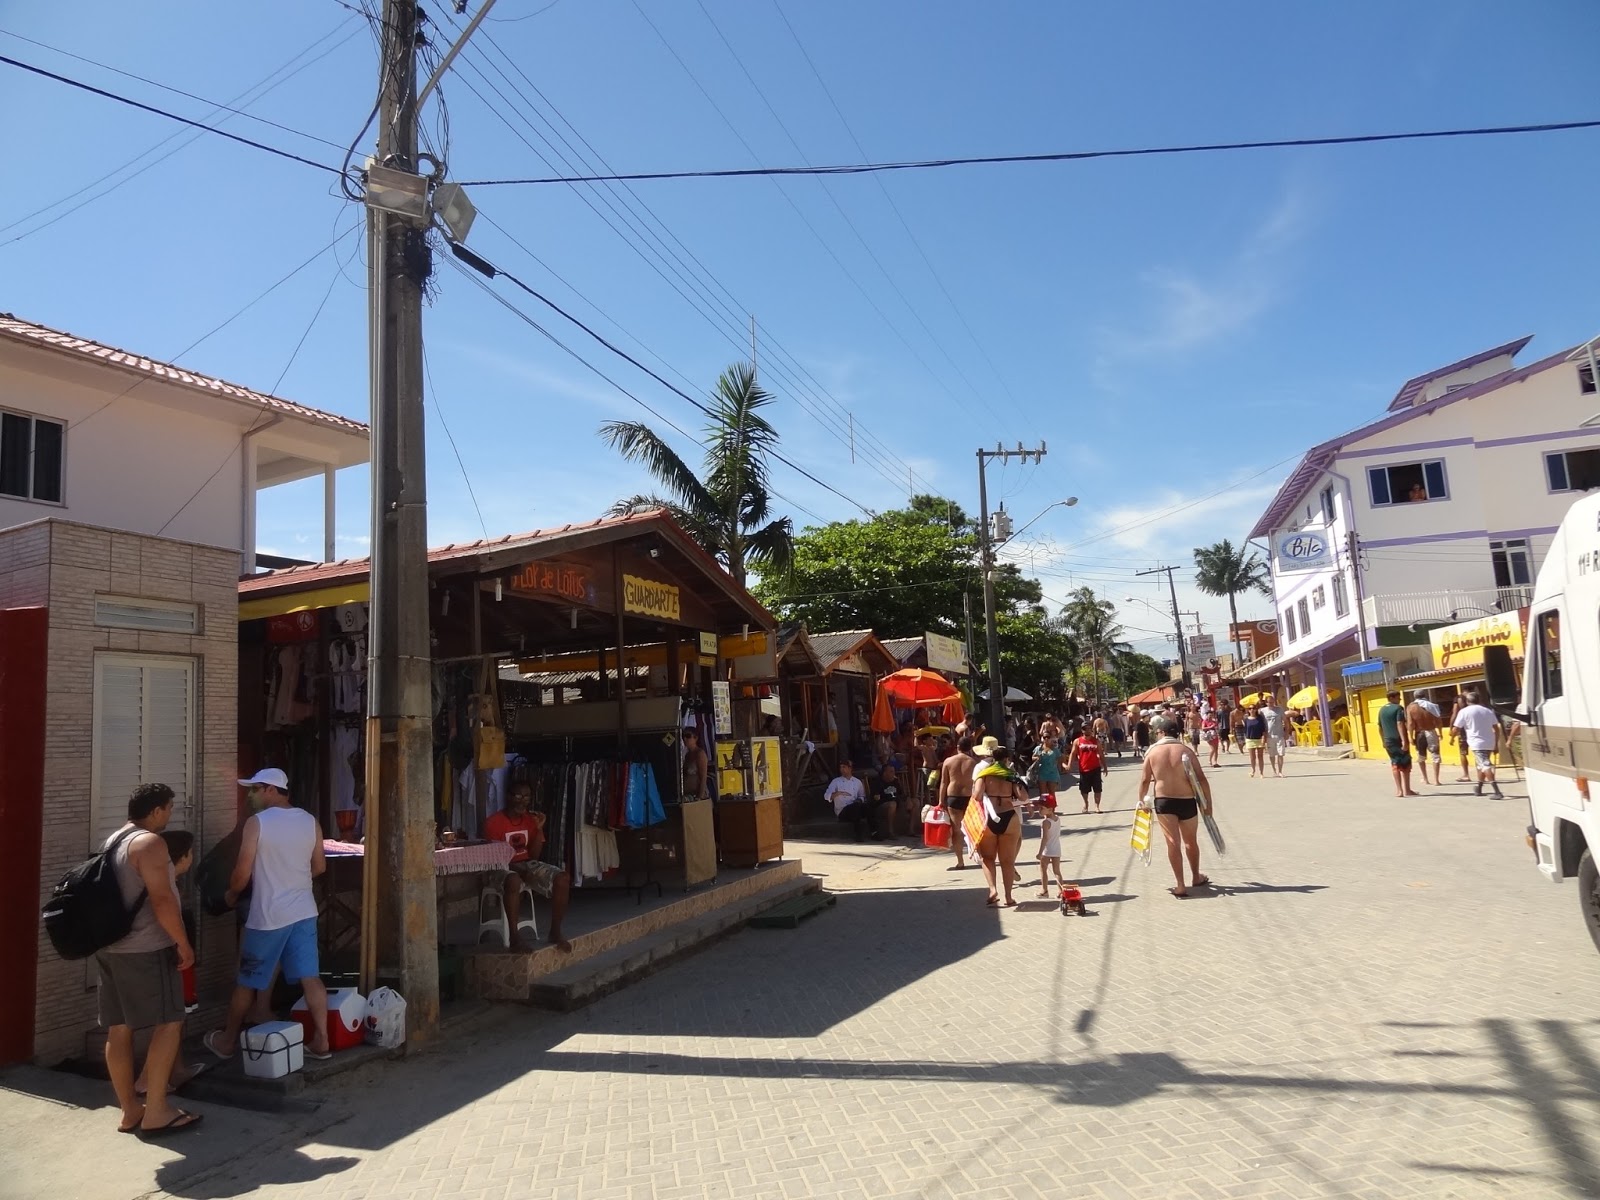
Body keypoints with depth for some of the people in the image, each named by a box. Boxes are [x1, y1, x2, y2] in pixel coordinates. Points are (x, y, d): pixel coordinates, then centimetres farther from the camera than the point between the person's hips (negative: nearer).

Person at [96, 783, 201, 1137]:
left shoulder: (113, 841, 15)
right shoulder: (150, 842, -15)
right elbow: (161, 899, -20)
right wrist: (183, 944, -12)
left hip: (110, 947, 10)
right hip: (144, 949, -10)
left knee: (118, 1028, 11)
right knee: (169, 1024, -3)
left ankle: (129, 1110, 18)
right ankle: (156, 1112, -2)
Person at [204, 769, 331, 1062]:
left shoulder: (257, 822, -12)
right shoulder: (310, 821, 3)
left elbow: (243, 873, -10)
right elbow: (319, 867, 10)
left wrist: (231, 895, 10)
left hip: (268, 916, -4)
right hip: (304, 912, 4)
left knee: (246, 982, 13)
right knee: (310, 978, 4)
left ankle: (227, 1042, 29)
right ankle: (321, 1042, 6)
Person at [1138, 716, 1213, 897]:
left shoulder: (1153, 752, -4)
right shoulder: (1186, 750, -5)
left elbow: (1144, 780, -2)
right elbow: (1201, 779, -6)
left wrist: (1142, 800, 13)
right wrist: (1207, 804, 2)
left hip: (1163, 802, -1)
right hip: (1187, 801, 1)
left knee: (1173, 843, 2)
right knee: (1191, 841, 20)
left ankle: (1180, 886, -1)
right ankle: (1196, 878, 38)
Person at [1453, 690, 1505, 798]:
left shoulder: (1464, 711, -3)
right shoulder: (1488, 711, 13)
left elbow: (1457, 728, -2)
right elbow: (1496, 729, 11)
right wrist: (1496, 744, 16)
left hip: (1477, 743, -6)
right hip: (1489, 743, 6)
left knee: (1485, 766, -13)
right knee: (1481, 765, 22)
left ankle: (1497, 791, -25)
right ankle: (1478, 788, 34)